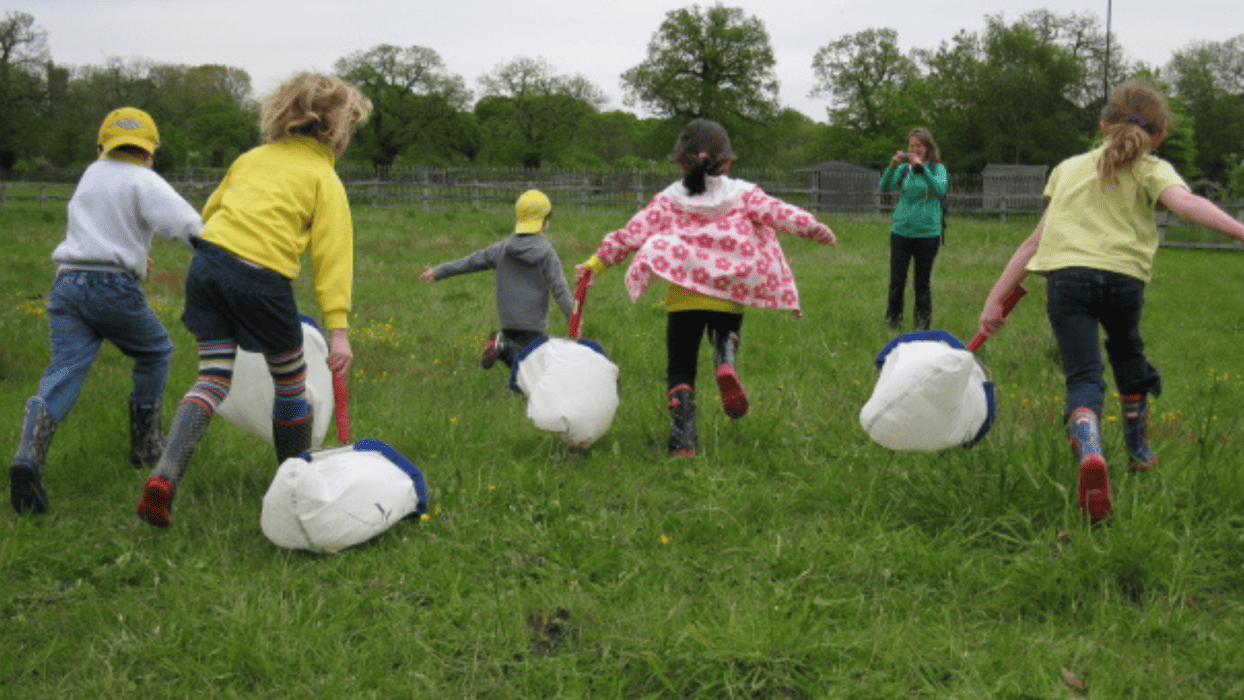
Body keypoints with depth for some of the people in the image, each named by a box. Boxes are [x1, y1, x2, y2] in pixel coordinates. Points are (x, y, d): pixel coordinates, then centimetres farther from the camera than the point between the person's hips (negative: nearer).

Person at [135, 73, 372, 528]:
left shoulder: (253, 158, 20)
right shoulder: (324, 178, 4)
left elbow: (210, 211, 24)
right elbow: (332, 253, -4)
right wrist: (338, 328, -9)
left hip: (207, 262, 5)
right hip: (261, 278, -5)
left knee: (213, 379, 10)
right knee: (291, 382, 14)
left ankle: (164, 476, -9)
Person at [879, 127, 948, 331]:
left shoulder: (937, 168, 1)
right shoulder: (903, 169, 7)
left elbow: (941, 189, -18)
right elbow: (885, 187, -5)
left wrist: (921, 167, -26)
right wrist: (892, 166, -20)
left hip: (927, 232, -2)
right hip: (901, 231, 2)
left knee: (922, 282, 5)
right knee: (897, 280, 2)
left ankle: (923, 321, 18)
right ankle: (893, 318, 17)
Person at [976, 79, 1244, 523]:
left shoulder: (1068, 168, 26)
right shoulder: (1152, 170, 16)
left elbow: (1036, 241, 20)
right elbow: (1184, 202, -8)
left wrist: (995, 300, 20)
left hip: (1066, 276, 0)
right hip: (1124, 277, 0)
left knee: (1084, 379, -6)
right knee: (1127, 356, 29)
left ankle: (1090, 455, -37)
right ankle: (1139, 452, 44)